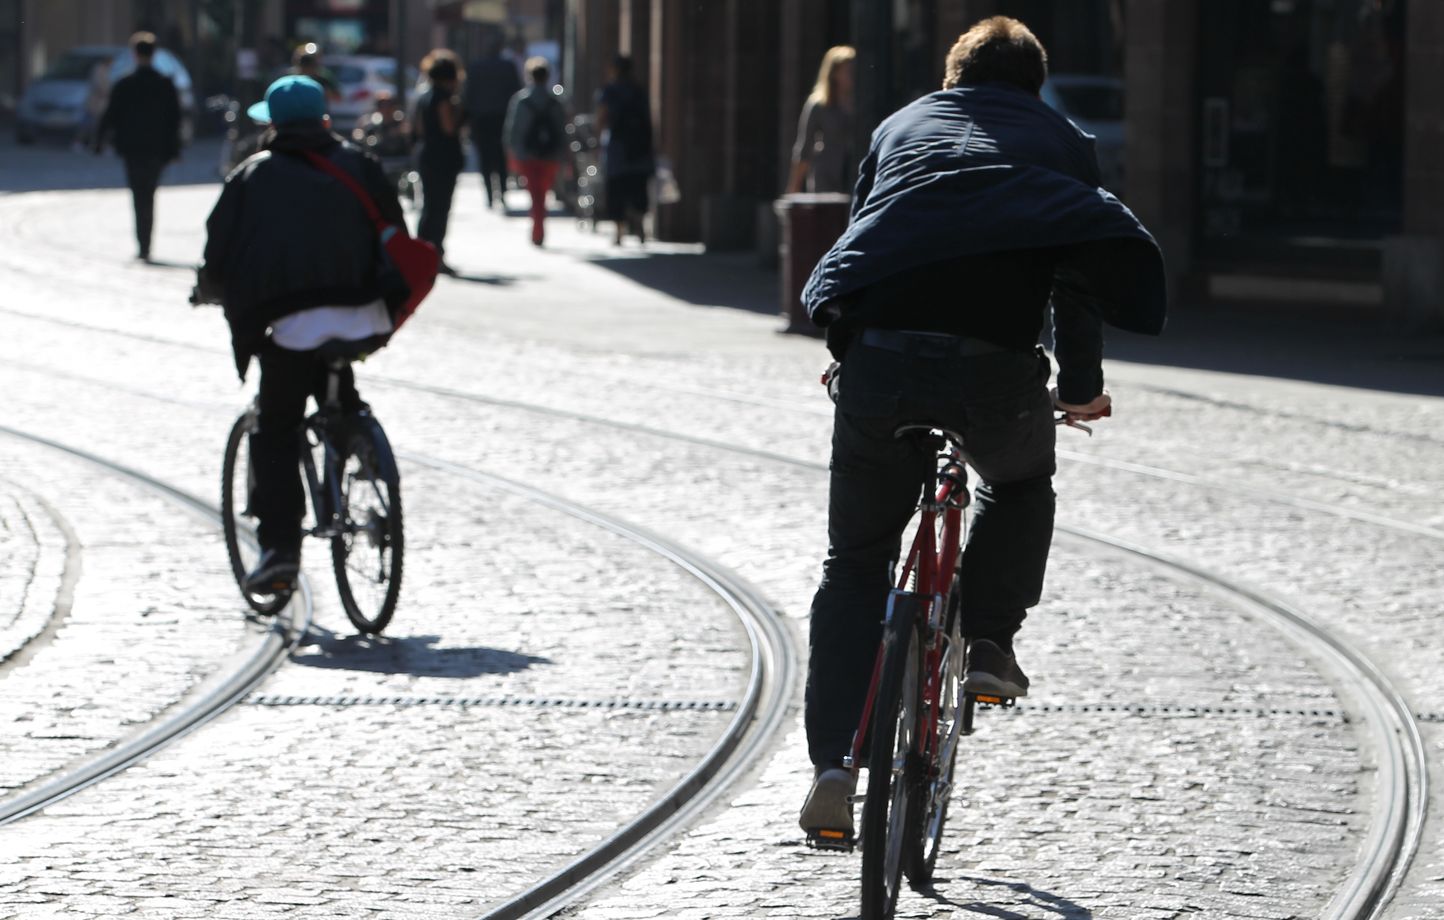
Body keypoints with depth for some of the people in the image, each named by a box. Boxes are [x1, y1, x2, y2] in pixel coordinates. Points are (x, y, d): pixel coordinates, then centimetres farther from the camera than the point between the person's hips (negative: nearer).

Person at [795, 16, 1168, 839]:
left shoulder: (902, 125, 27)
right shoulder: (1062, 142, 23)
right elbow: (1083, 277, 21)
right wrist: (1082, 387, 34)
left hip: (880, 361, 1)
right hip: (998, 370, -1)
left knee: (855, 562, 14)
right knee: (1023, 483, 34)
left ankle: (833, 762, 0)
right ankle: (989, 641, 18)